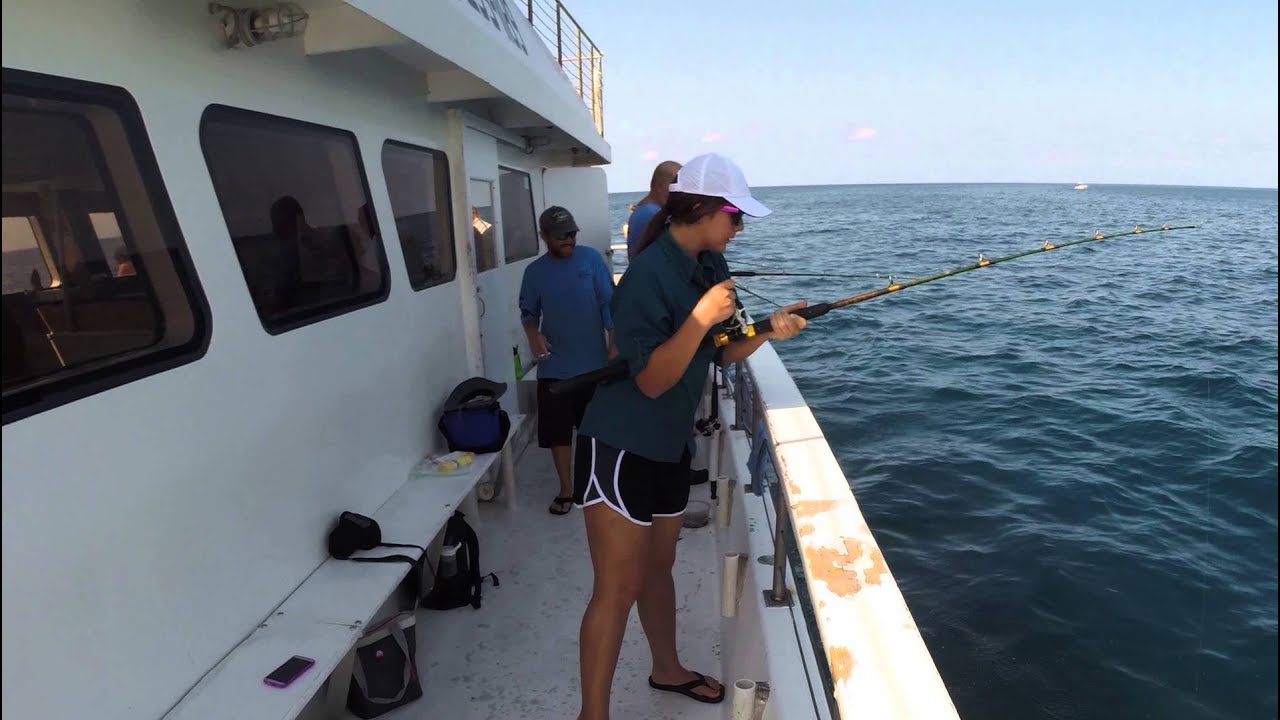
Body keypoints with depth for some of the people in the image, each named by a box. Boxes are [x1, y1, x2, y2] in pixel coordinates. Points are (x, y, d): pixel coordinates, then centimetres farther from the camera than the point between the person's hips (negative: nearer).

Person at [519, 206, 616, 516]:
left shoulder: (591, 258, -5)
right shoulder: (535, 271, 0)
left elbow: (609, 303, -5)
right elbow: (528, 312, 9)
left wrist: (615, 345, -9)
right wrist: (533, 334, -12)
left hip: (593, 363, -1)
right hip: (554, 368, 1)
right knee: (557, 431, 7)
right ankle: (566, 488, 25)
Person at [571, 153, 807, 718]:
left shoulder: (711, 265, 4)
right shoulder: (649, 274, -22)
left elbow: (721, 353, 9)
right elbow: (652, 381, -24)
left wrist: (768, 331, -7)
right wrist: (700, 317, -32)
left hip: (670, 443, 8)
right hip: (620, 445, -8)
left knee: (658, 565, 23)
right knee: (619, 586, -3)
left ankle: (667, 669, 43)